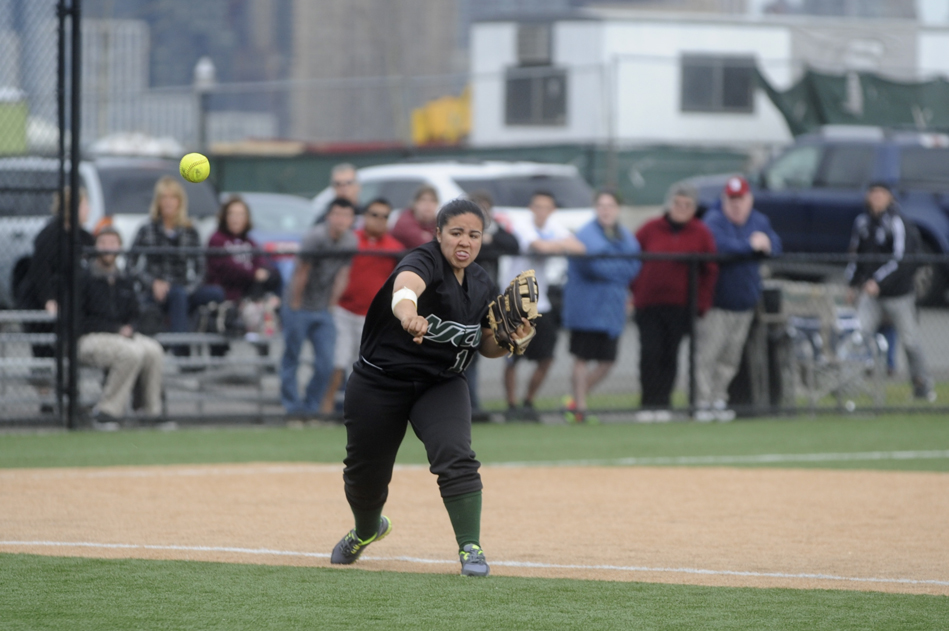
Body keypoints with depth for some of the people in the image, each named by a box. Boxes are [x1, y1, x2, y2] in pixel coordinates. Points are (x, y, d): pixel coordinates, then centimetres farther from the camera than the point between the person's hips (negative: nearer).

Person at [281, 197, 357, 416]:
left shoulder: (350, 241, -1)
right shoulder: (316, 237, -19)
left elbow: (342, 276, 4)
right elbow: (301, 274, -13)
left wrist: (331, 306, 4)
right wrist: (295, 305, -8)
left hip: (323, 310, 5)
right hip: (300, 308, -5)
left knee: (326, 363, -3)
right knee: (291, 360, 1)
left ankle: (311, 407, 9)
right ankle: (292, 406, 8)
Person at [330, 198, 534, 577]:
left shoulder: (481, 287, 0)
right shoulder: (425, 261, -20)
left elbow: (487, 346, 11)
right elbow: (406, 283, -46)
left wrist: (512, 339, -12)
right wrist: (407, 310, -70)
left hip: (442, 386, 3)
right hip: (380, 383, -3)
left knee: (455, 457, -23)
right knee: (365, 474, 9)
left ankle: (470, 548, -16)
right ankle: (367, 530, 42)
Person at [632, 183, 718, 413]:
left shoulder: (701, 234, 3)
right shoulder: (650, 229, 3)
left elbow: (710, 271, 5)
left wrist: (702, 302, -1)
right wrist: (635, 291, 3)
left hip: (681, 306, 0)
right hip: (648, 304, 0)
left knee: (670, 355, 2)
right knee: (650, 353, -8)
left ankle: (662, 405, 8)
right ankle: (648, 404, -2)